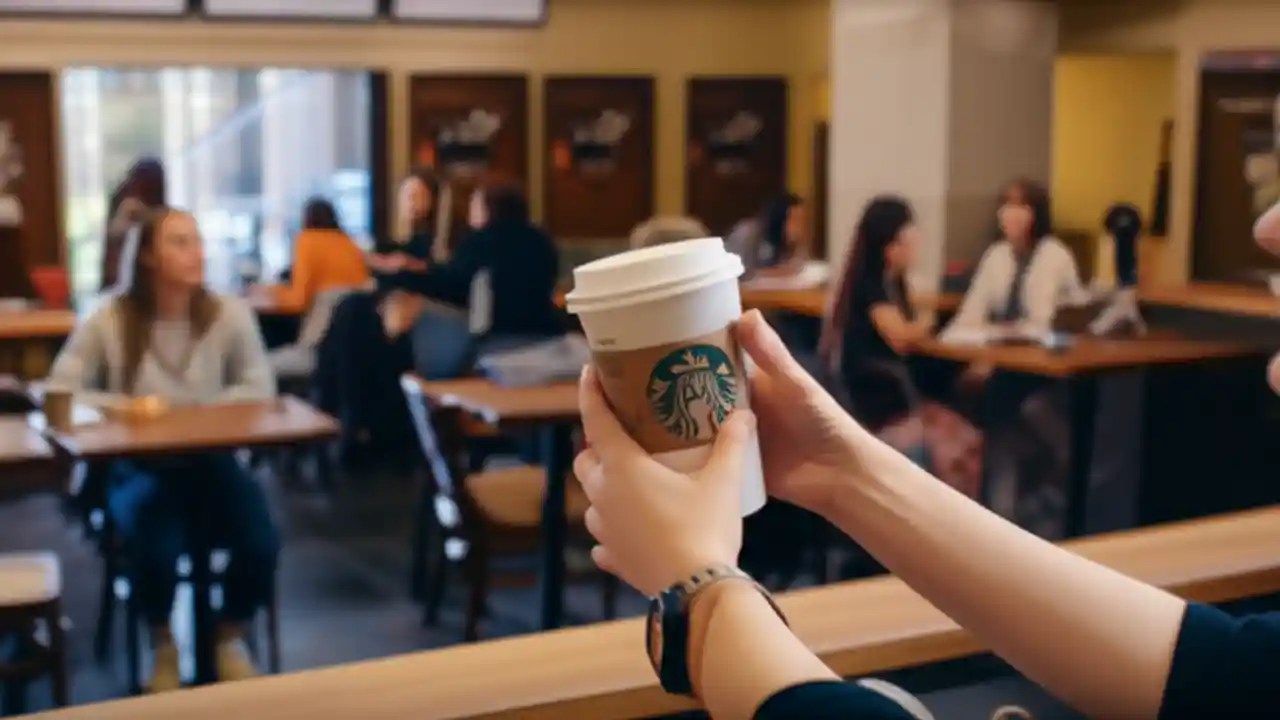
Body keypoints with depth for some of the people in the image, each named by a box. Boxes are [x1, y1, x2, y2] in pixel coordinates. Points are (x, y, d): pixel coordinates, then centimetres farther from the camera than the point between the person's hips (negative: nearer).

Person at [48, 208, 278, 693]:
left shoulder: (230, 315, -4)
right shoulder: (109, 320, -7)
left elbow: (259, 389, -2)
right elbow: (59, 393, -6)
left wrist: (193, 412, -16)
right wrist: (123, 406, -23)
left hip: (212, 459, 2)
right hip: (139, 466, -1)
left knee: (260, 543, -24)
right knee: (155, 552, -30)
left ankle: (231, 638, 10)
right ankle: (163, 644, 6)